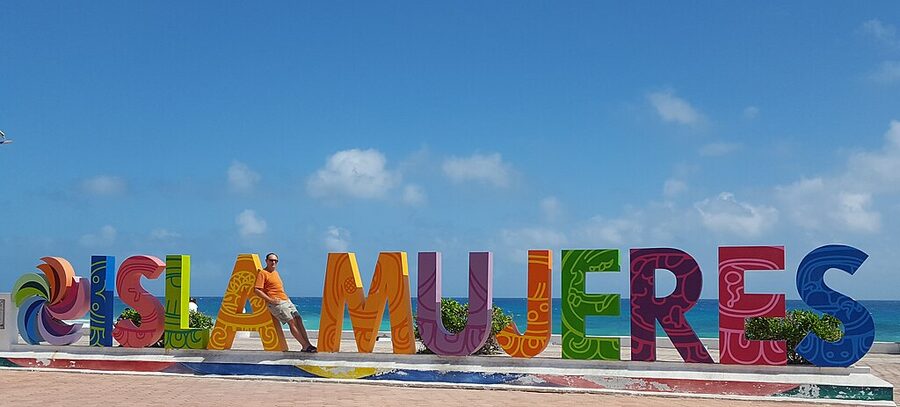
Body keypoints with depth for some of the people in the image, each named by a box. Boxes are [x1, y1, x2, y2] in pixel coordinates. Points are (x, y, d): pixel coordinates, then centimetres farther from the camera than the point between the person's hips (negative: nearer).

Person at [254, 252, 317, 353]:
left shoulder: (276, 272, 21)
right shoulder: (262, 273, -4)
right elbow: (257, 290, -13)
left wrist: (286, 297, 17)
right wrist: (270, 300, -18)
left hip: (286, 300, 8)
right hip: (276, 303, -8)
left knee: (298, 319, -3)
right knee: (291, 322, -15)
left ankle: (308, 344, -6)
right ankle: (305, 346, -18)